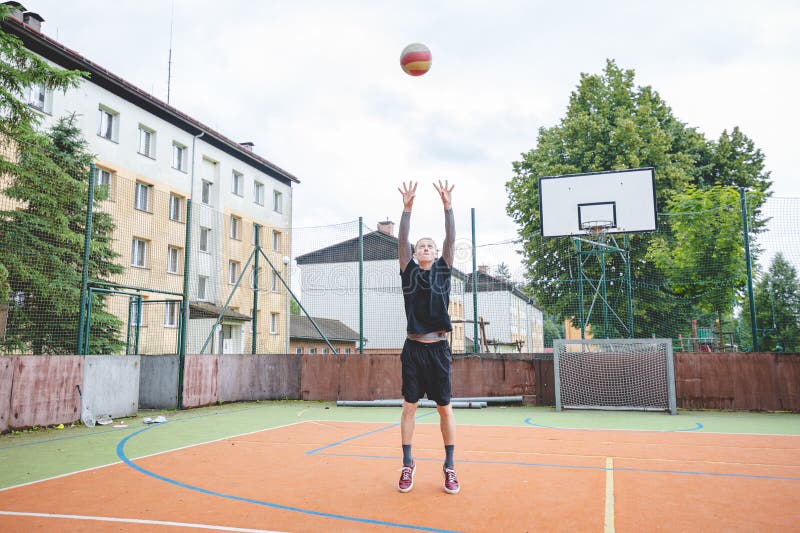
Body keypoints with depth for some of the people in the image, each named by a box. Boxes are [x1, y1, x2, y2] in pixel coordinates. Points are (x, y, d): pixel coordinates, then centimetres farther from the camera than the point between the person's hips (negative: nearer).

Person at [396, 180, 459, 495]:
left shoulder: (443, 270, 7)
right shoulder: (409, 271, 6)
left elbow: (451, 240, -5)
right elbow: (402, 240, -6)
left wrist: (447, 206, -15)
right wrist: (407, 208, -16)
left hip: (438, 348, 0)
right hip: (413, 348, 0)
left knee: (445, 408, 4)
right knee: (409, 407, 4)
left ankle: (449, 467, 15)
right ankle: (408, 465, 16)